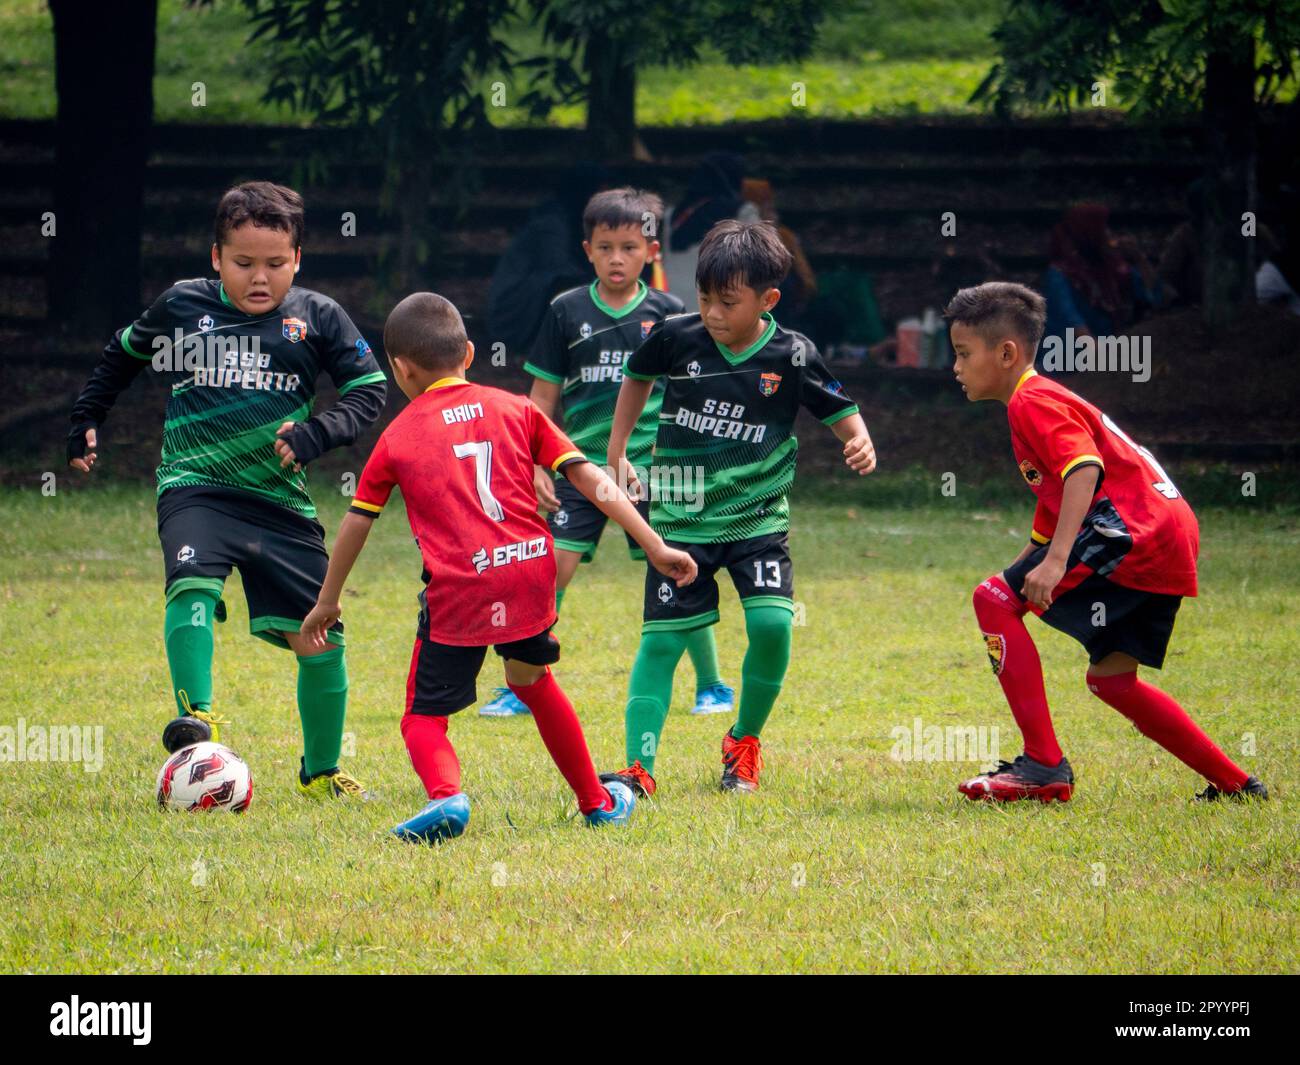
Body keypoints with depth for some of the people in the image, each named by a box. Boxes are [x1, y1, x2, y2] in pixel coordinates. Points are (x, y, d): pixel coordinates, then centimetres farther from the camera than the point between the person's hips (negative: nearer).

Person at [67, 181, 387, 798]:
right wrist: (86, 421, 18)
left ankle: (320, 770, 20)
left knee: (321, 640, 0)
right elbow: (122, 356, 21)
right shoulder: (182, 306, 3)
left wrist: (316, 434, -14)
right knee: (193, 584, -33)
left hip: (280, 498, 1)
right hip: (196, 487, -1)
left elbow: (370, 389, 2)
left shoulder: (317, 318, 0)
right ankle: (197, 718, -29)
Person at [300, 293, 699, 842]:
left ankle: (445, 793, -24)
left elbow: (355, 523, 19)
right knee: (533, 682, 30)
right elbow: (589, 477, 10)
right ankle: (598, 801, 39)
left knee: (424, 717, 8)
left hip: (458, 591, -3)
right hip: (531, 573, 3)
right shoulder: (515, 409, 15)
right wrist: (654, 545, 12)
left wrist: (328, 601, 32)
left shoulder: (397, 437, 11)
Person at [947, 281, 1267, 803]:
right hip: (1171, 542, 11)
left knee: (995, 599, -12)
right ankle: (1236, 784, 21)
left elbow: (1085, 468, -22)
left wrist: (1056, 562, -29)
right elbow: (1050, 522, 34)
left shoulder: (1032, 402, -4)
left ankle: (1044, 766, -17)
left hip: (1134, 525, -11)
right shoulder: (1045, 400, 28)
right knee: (1111, 679, 20)